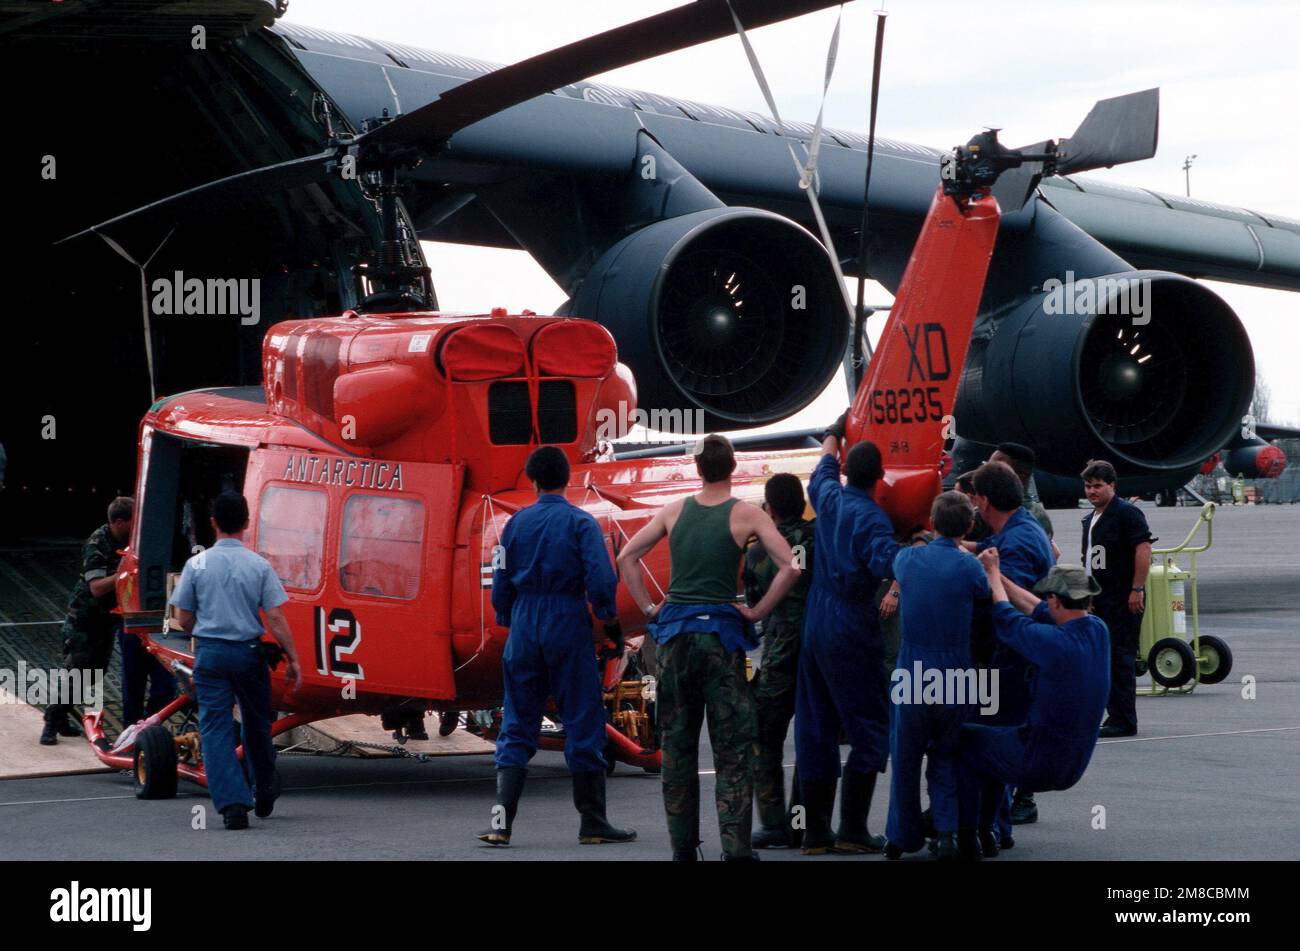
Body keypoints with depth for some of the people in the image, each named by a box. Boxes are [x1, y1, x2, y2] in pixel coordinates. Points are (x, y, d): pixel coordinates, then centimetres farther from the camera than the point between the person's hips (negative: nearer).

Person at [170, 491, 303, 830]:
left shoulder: (197, 564, -3)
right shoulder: (259, 566, -5)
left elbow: (184, 619, 2)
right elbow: (276, 618, -7)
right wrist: (292, 659, 0)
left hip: (210, 652, 0)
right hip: (248, 652, 1)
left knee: (215, 729, 1)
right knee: (257, 726, 18)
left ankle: (232, 803, -12)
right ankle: (264, 795, 31)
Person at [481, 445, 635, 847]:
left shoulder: (517, 523, 4)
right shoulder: (581, 523, -6)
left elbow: (501, 582, 7)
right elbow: (600, 581, -13)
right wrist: (611, 622, 2)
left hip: (524, 628, 3)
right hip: (569, 627, -3)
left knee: (517, 727, 8)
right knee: (583, 724, 4)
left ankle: (502, 819, -2)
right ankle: (593, 823, 8)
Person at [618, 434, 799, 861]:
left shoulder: (675, 510, 6)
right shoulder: (746, 514, -3)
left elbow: (626, 558, 9)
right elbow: (789, 568, -12)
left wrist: (649, 607, 10)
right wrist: (757, 612, -4)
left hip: (675, 633, 3)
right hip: (721, 631, -3)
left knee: (677, 744, 11)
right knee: (732, 746, 0)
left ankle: (683, 845, 14)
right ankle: (735, 846, -7)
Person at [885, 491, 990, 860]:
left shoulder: (908, 558, -1)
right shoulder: (968, 566, -11)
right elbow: (988, 601, 3)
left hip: (911, 677, 1)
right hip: (954, 676, -1)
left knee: (906, 760, 13)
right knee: (947, 759, 12)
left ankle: (901, 837, 19)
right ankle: (948, 832, 0)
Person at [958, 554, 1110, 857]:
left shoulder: (1056, 642, -26)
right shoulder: (1098, 631, -5)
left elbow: (1006, 620, -10)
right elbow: (1040, 612, 8)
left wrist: (992, 573, 6)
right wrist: (997, 575, 12)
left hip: (1038, 764, -8)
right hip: (1073, 766, 8)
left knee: (962, 739, 13)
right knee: (995, 737, 31)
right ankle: (986, 832, 34)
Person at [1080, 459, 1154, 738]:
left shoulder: (1126, 513, -10)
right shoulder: (1090, 519, 17)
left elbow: (1144, 549, -18)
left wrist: (1137, 589, -21)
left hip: (1123, 600, -9)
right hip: (1100, 600, 9)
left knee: (1121, 658, -9)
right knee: (1105, 659, 11)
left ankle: (1124, 721, -6)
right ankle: (1114, 716, 18)